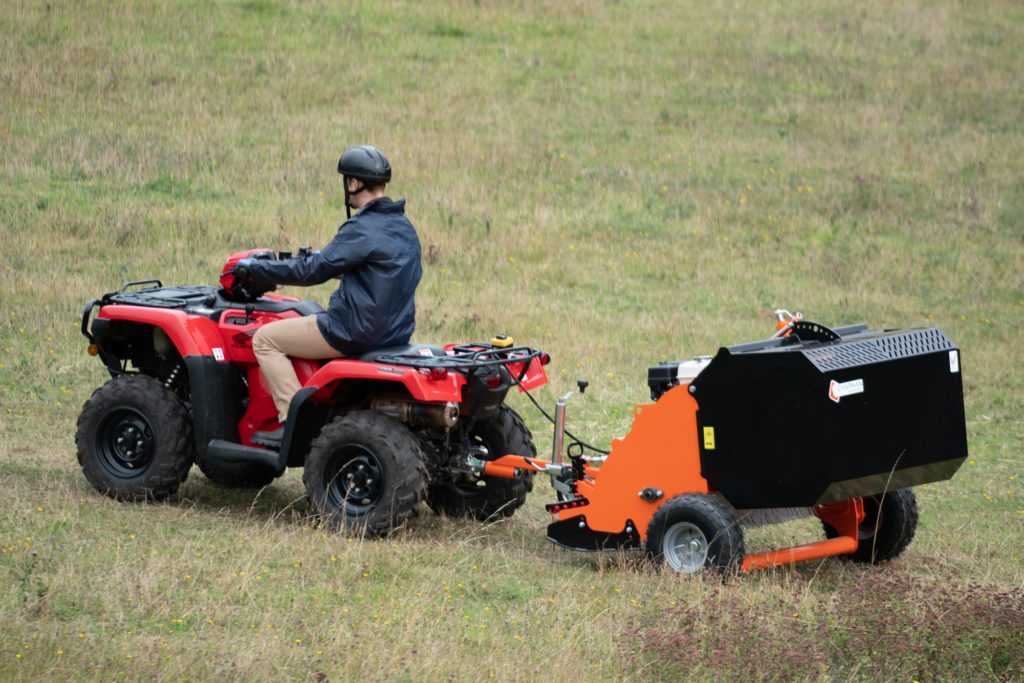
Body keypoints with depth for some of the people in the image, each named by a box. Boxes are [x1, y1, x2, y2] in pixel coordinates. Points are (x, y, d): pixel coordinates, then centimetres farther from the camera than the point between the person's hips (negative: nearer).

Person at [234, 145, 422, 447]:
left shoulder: (363, 229, -19)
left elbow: (312, 271, -17)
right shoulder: (404, 227, 10)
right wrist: (318, 257, 33)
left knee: (265, 339, 0)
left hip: (356, 331, -9)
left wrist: (255, 269, -7)